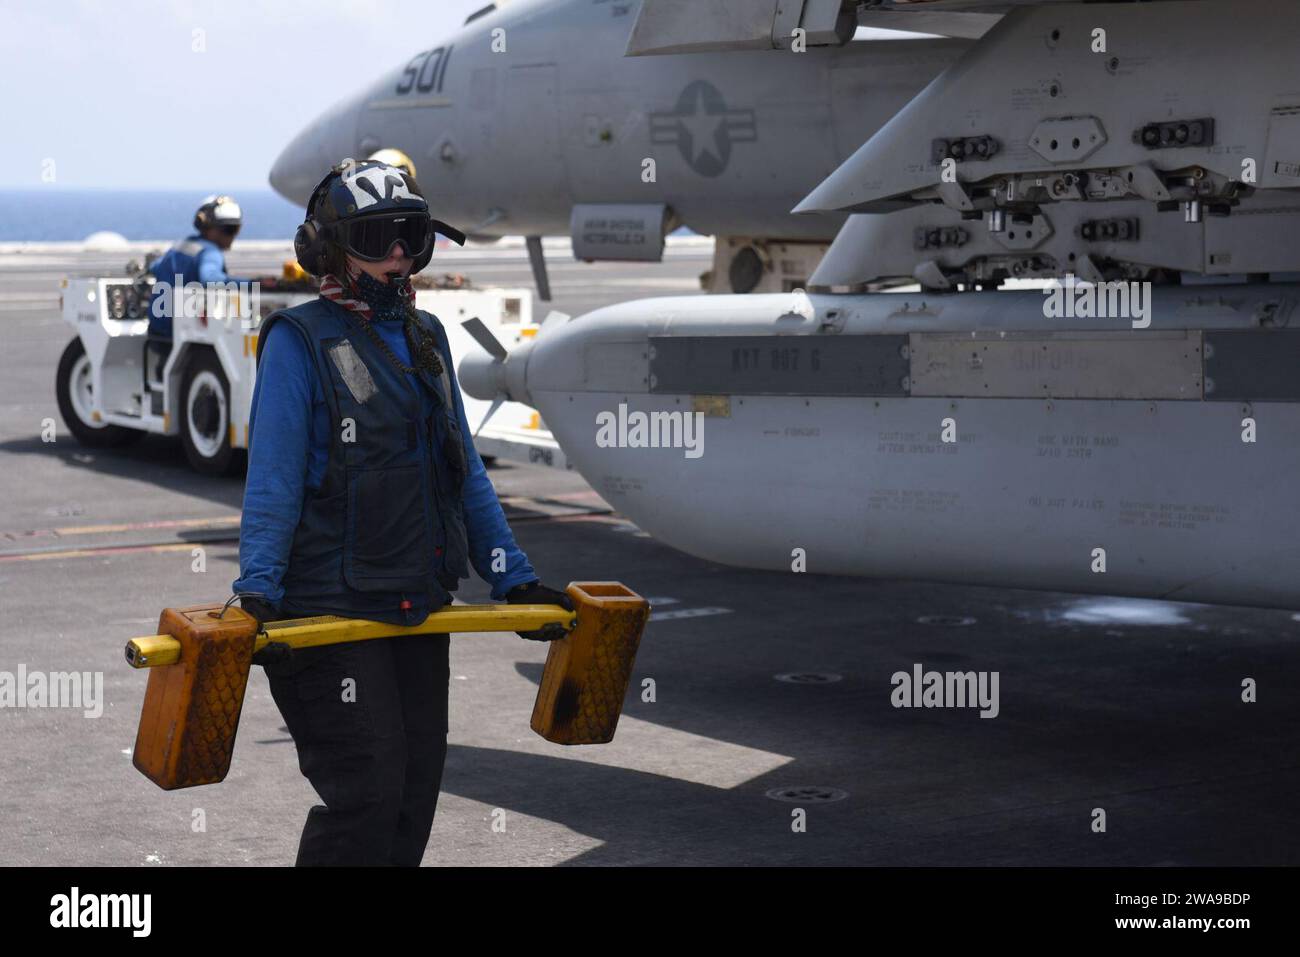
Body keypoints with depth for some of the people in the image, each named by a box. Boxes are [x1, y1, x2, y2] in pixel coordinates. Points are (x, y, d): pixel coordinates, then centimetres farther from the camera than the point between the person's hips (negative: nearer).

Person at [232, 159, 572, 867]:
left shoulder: (425, 337, 14)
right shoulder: (299, 341, -7)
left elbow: (464, 472, 17)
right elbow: (272, 479, -13)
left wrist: (515, 579, 13)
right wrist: (258, 593, -22)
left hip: (418, 610, 7)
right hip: (332, 613, -7)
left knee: (415, 791, 10)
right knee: (365, 794, -9)